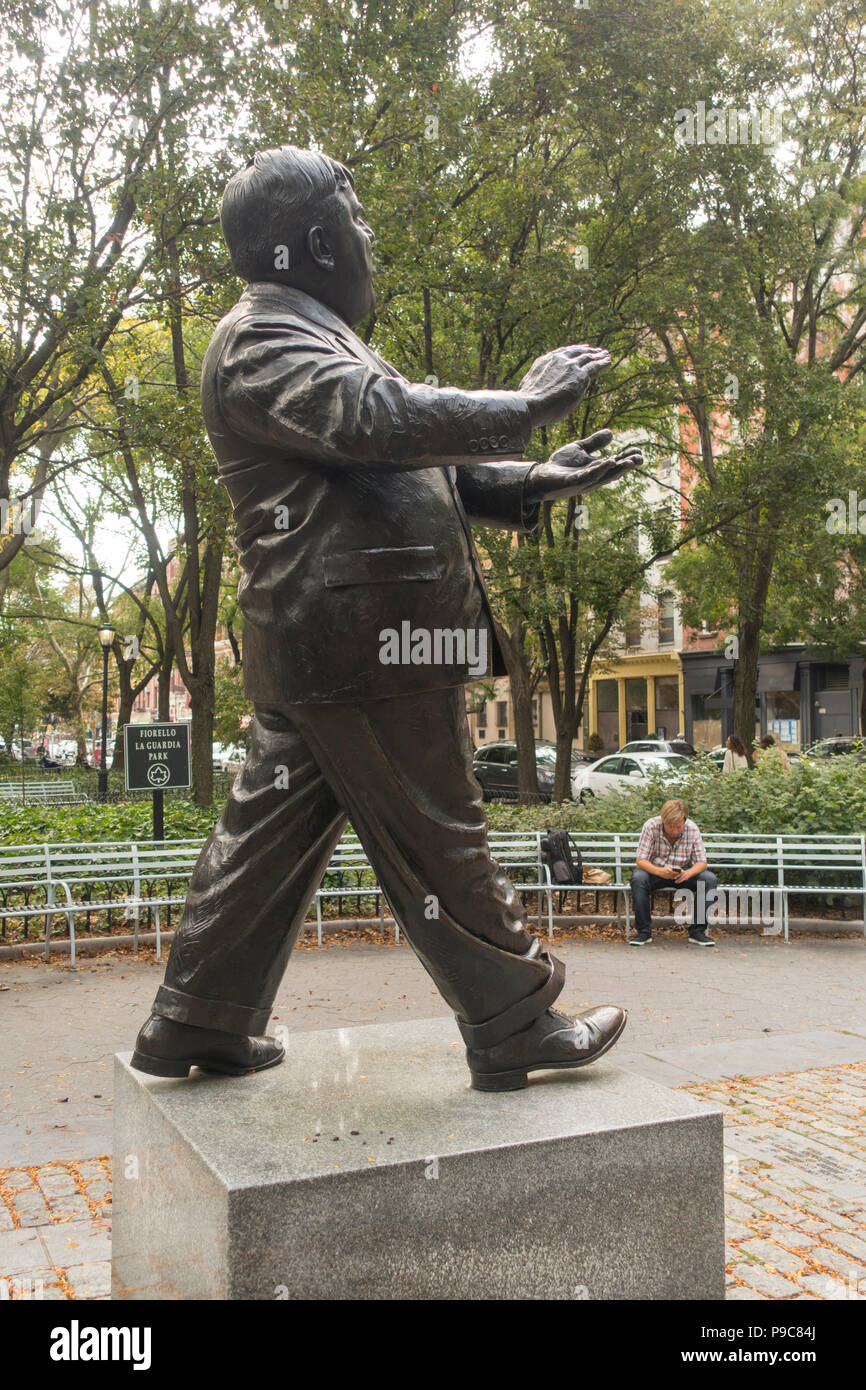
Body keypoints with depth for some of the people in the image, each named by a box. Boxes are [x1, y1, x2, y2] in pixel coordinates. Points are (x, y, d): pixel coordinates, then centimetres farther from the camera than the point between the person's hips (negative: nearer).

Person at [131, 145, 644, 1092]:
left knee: (274, 828, 13)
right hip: (360, 633, -11)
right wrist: (525, 405, -15)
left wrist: (529, 484, 13)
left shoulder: (309, 339, 27)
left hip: (313, 641, 11)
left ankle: (197, 1024, 23)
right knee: (435, 840, -2)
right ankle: (515, 1029, 11)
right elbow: (387, 420, -24)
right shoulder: (263, 340, -7)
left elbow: (418, 465, 23)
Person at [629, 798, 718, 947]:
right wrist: (660, 871, -42)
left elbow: (701, 862, -12)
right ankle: (643, 931, -21)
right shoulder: (651, 826, -21)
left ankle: (697, 931, -15)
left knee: (710, 879, -24)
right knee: (638, 878, -34)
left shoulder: (692, 829, -14)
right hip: (655, 871, -2)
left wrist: (687, 873, -36)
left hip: (684, 873, 2)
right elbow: (640, 860, -22)